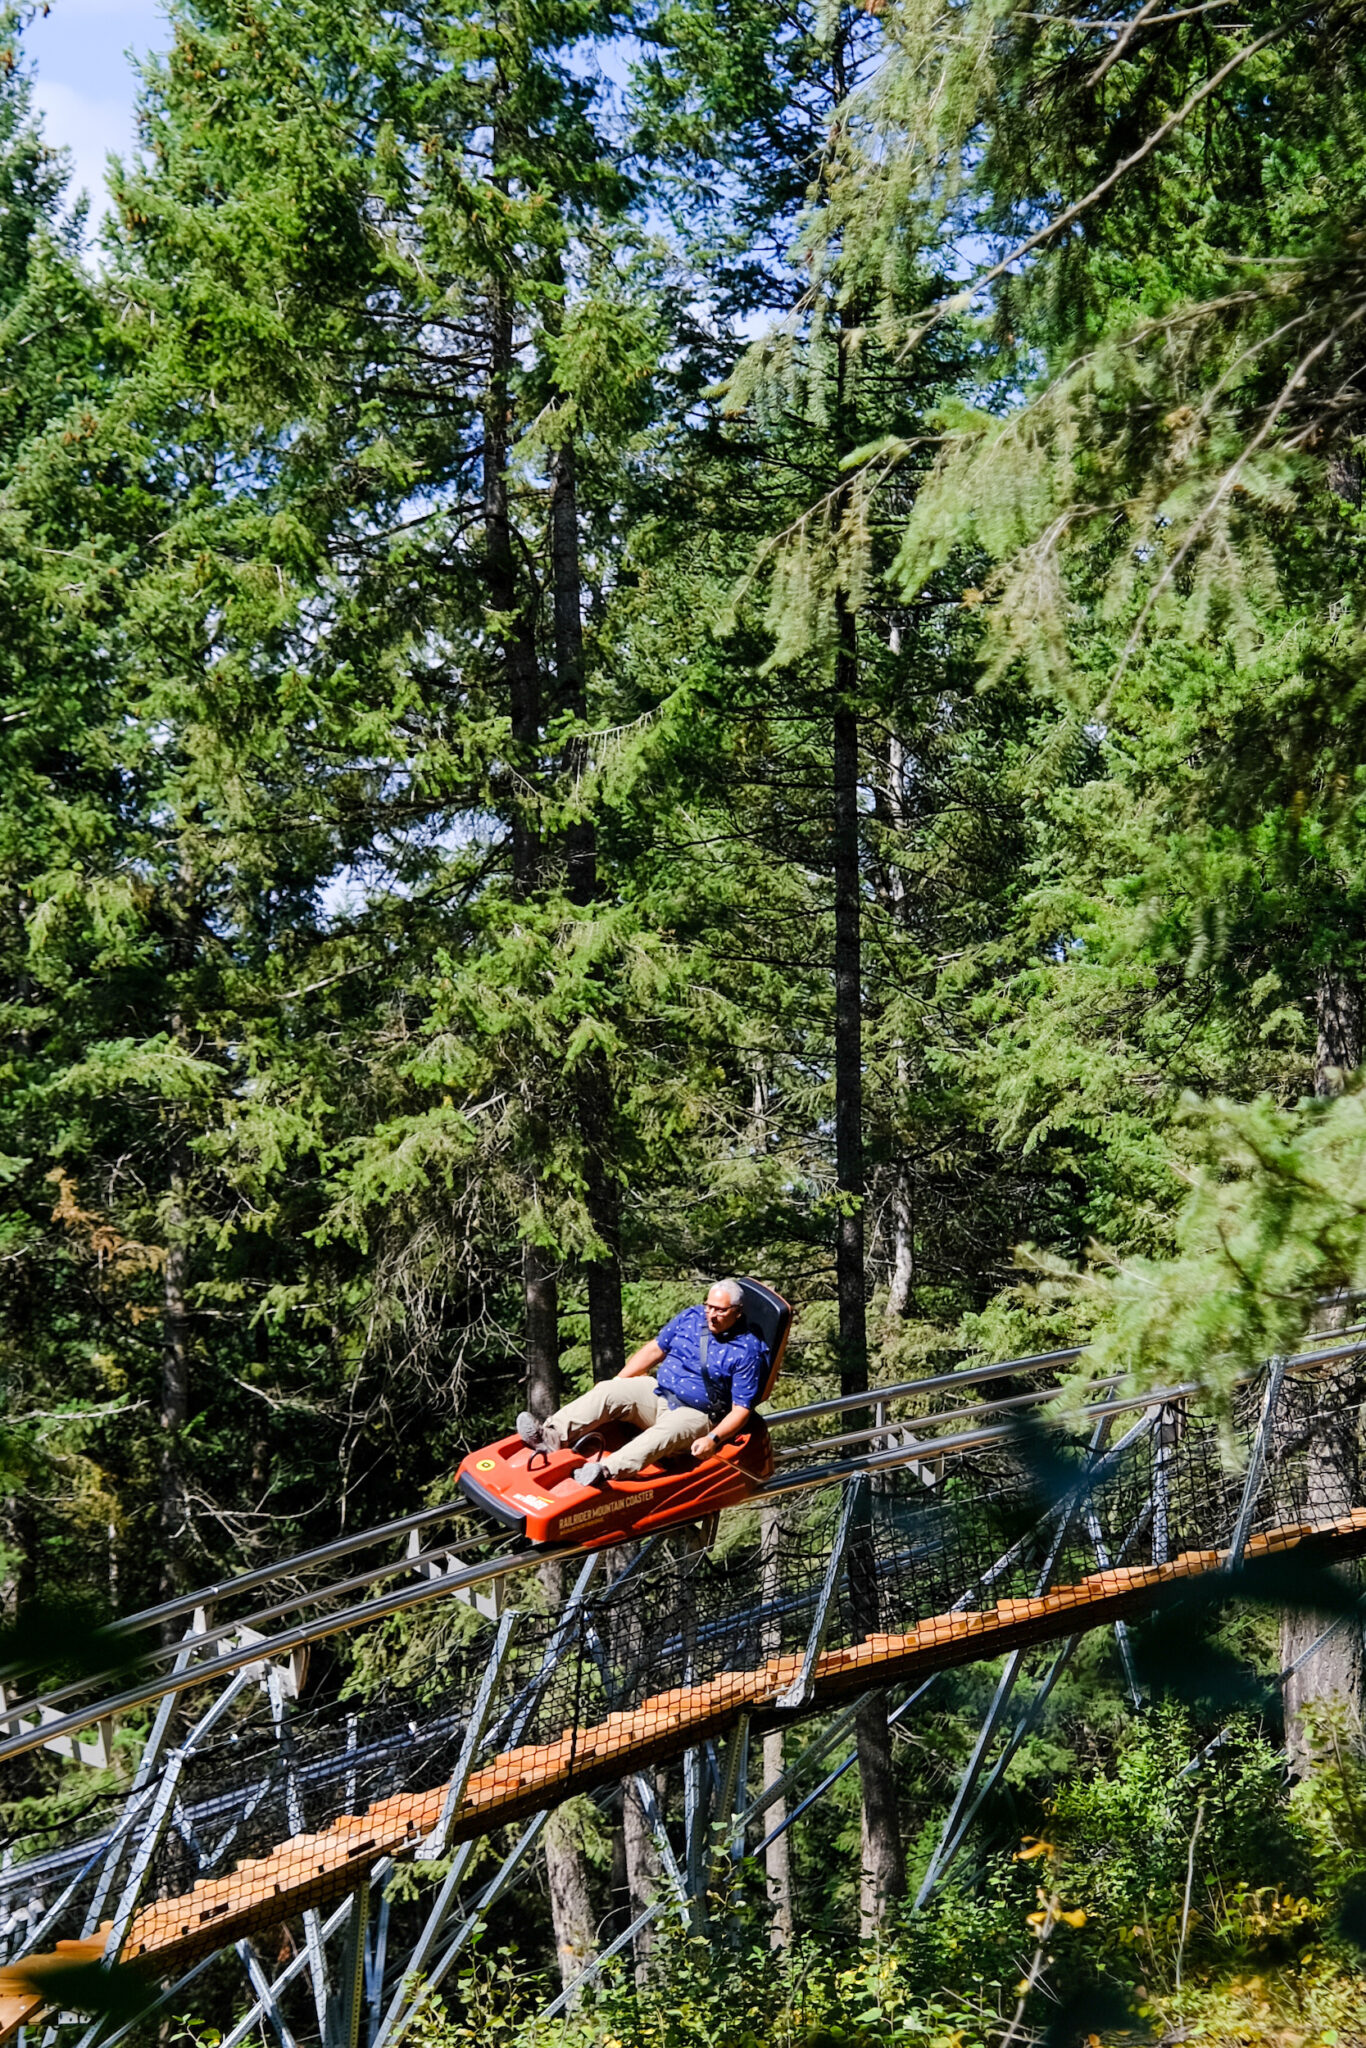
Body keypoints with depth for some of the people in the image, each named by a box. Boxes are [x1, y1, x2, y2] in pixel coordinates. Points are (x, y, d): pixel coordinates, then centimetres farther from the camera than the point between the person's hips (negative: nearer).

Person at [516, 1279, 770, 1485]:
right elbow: (655, 1350, 16)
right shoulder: (691, 1318, 7)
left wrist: (713, 1439, -27)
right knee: (607, 1391, -16)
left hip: (695, 1416, -6)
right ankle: (550, 1436, -32)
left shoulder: (748, 1350, -11)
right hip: (658, 1394, 7)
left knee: (665, 1433, -38)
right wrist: (616, 1383, 12)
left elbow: (741, 1409, -12)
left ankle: (606, 1471, -60)